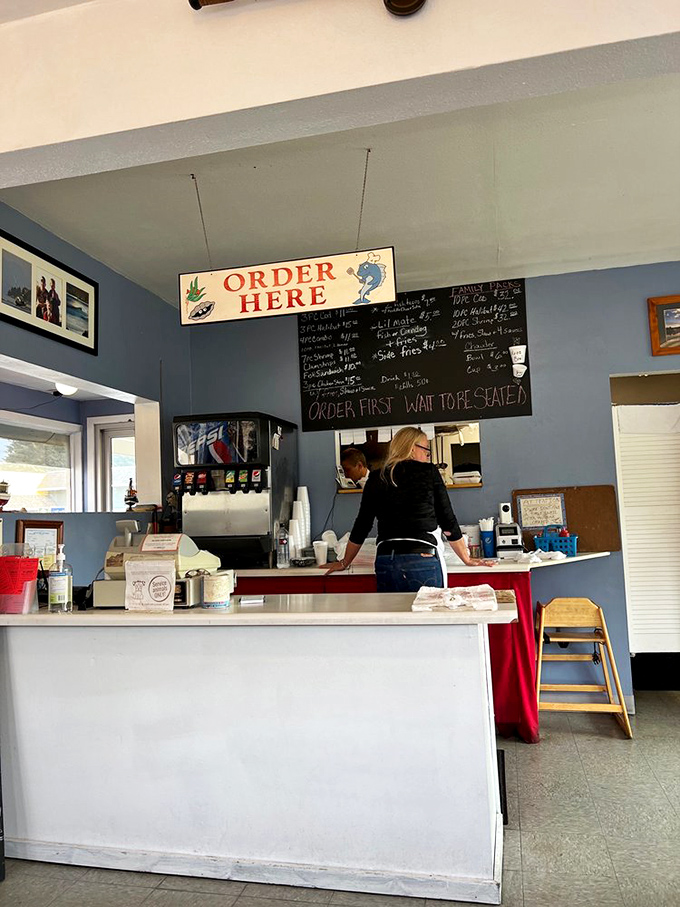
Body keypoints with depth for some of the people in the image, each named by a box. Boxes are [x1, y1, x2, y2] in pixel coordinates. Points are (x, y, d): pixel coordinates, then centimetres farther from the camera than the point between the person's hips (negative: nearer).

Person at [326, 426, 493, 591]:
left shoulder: (376, 478, 9)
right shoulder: (429, 472, 3)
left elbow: (361, 526, 13)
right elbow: (448, 521, 5)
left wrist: (344, 563, 25)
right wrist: (466, 559, 16)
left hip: (386, 563, 3)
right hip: (423, 560, -3)